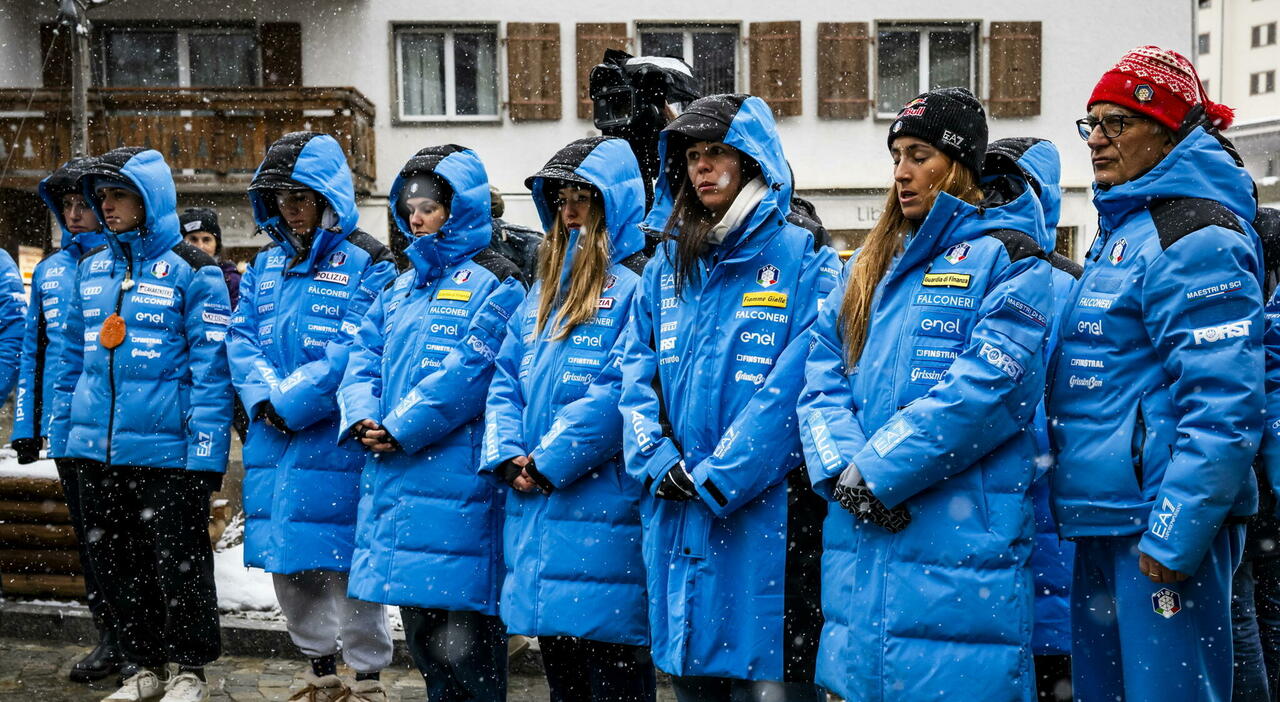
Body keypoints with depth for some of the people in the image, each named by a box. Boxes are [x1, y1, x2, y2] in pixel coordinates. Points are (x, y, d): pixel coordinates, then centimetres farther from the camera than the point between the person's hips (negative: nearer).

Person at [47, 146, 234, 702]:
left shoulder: (191, 272, -7)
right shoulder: (91, 268, 12)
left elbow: (211, 365, -10)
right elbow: (71, 356, 17)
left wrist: (206, 448, -16)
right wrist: (61, 432, 12)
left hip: (166, 450, -6)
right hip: (96, 448, 6)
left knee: (177, 562, 3)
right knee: (113, 561, 14)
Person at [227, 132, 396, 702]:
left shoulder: (366, 265, -6)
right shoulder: (266, 264, 15)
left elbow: (353, 354, -16)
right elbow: (242, 340, 7)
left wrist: (290, 402, -19)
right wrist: (266, 397, -11)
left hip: (335, 440, -7)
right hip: (272, 441, 7)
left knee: (343, 559, -2)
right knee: (285, 560, 14)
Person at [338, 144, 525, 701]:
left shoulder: (493, 285, -4)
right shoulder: (401, 289, 20)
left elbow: (467, 370, -15)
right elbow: (364, 359, 13)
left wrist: (401, 431, -16)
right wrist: (363, 421, -6)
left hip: (457, 483, -8)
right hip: (394, 478, 8)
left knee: (461, 643, -7)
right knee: (419, 631, 16)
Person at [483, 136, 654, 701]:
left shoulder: (636, 287, -8)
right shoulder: (544, 290, 18)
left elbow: (619, 391, -18)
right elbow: (506, 380, 16)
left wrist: (547, 463, -16)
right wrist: (506, 456, -1)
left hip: (602, 512, -8)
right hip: (534, 511, 8)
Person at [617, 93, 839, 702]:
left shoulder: (804, 262, -3)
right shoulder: (666, 267, 14)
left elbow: (792, 385, -13)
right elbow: (635, 376, 8)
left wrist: (718, 480, -17)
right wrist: (660, 463, -7)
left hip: (764, 509, -5)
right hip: (674, 513, 5)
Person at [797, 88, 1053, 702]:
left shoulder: (1008, 259, -2)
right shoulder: (870, 265, 18)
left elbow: (984, 388, -16)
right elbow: (822, 375, 9)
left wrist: (875, 472, -17)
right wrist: (840, 468, -10)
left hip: (960, 537, -6)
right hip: (859, 533, 6)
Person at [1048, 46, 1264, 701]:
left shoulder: (1195, 237, -14)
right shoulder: (1118, 229, 16)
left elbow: (1223, 407, -21)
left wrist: (1174, 534, -22)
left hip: (1166, 523, -10)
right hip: (1104, 521, 10)